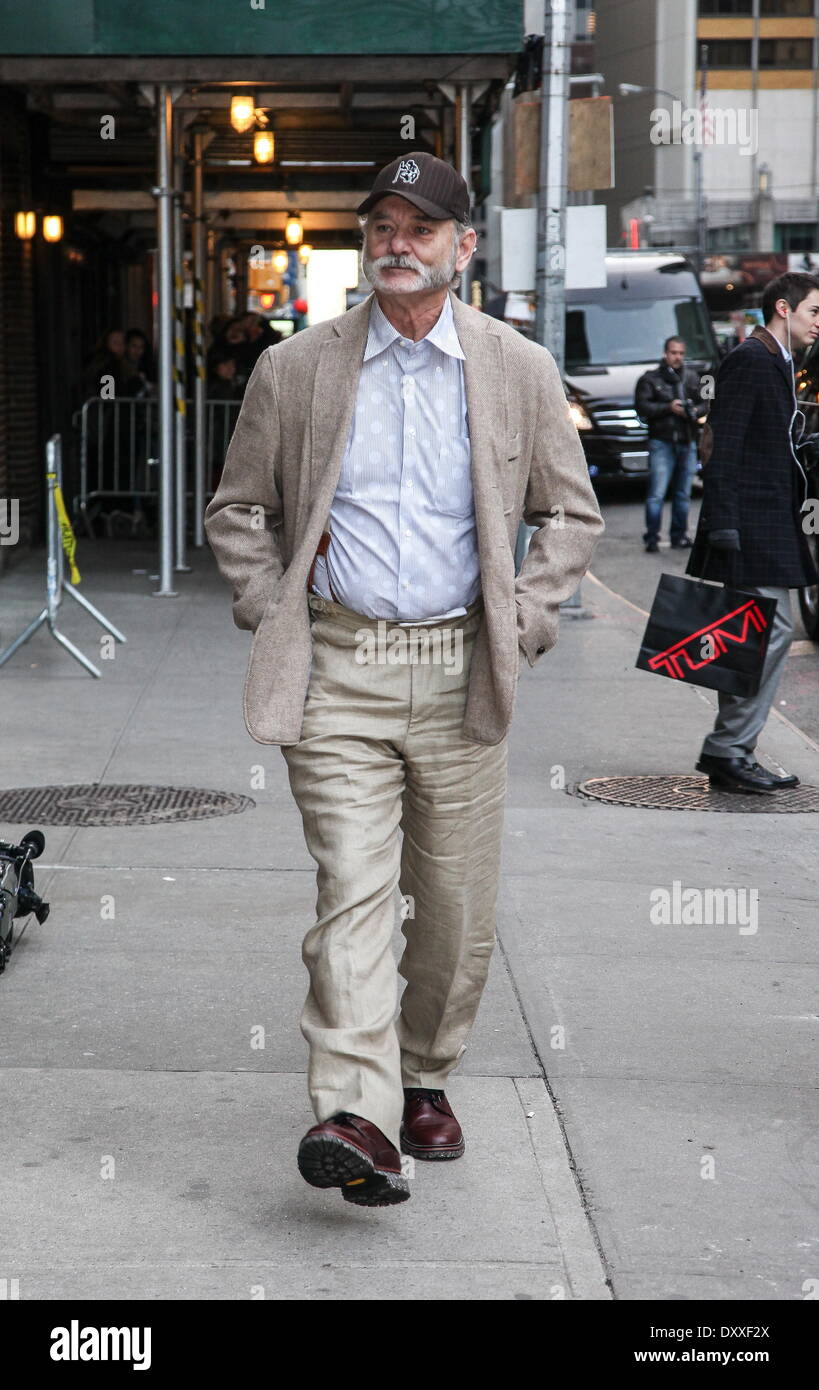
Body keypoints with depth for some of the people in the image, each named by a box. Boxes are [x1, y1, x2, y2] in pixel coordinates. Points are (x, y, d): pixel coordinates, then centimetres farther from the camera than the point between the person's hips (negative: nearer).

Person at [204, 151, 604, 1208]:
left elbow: (570, 513, 13)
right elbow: (236, 509, 14)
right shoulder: (294, 369, 5)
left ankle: (425, 1077, 29)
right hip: (337, 670, -1)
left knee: (457, 908, 8)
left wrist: (523, 622, 2)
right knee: (351, 893, -12)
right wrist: (276, 610, 1)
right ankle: (356, 1120, -19)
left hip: (459, 669, 2)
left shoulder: (520, 372, 5)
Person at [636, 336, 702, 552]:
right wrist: (669, 407, -14)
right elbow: (642, 406, -6)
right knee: (657, 493, -11)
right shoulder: (650, 378, 2)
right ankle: (652, 537, -7)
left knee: (683, 494, 9)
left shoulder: (692, 377, 14)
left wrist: (696, 410, -5)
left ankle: (679, 536, 17)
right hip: (662, 443, -4)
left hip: (687, 443, 4)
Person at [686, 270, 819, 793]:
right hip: (752, 525, -10)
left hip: (773, 524, 10)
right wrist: (722, 525, -21)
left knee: (758, 634, 9)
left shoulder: (777, 363, 20)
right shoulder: (749, 360, -11)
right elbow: (722, 446, -17)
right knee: (771, 631, -11)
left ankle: (730, 751, 14)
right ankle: (729, 751, -6)